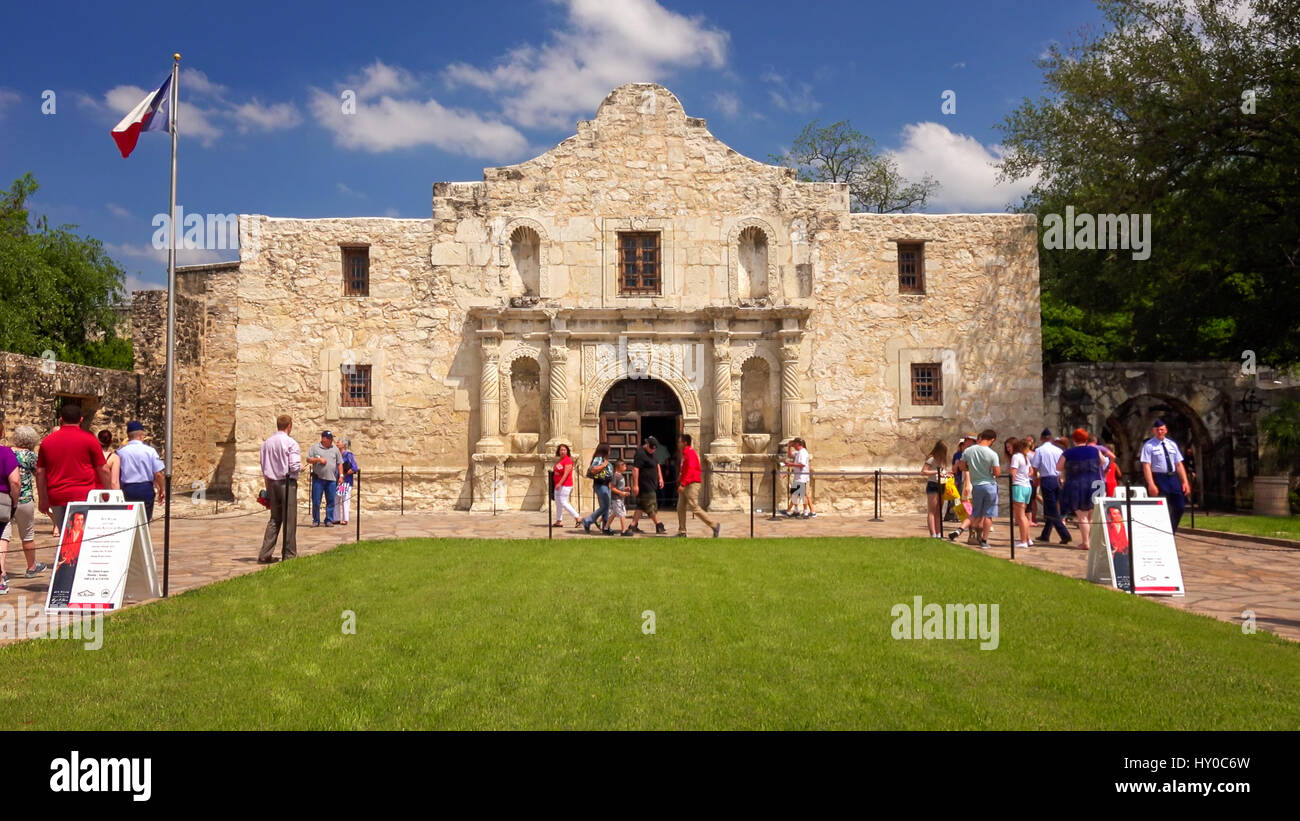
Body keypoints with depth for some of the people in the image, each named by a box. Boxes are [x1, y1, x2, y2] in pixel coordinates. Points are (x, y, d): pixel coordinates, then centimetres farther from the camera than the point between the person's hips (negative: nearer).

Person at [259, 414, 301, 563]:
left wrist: (268, 488, 19)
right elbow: (294, 466, -18)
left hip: (272, 483, 6)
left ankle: (265, 555, 10)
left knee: (274, 519, 13)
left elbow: (264, 468, 12)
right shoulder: (290, 443, -11)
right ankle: (289, 554, 5)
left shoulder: (267, 443, 8)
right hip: (287, 483, -6)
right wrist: (301, 467, 6)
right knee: (289, 520, 2)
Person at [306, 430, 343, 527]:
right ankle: (316, 521, 10)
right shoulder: (314, 447, 6)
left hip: (331, 479, 2)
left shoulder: (335, 449, 12)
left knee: (330, 501, 2)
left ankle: (329, 520, 9)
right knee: (316, 501, 1)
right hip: (318, 479, -2)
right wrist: (318, 459, -11)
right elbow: (308, 460, 4)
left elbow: (339, 463, 13)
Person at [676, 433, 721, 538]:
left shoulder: (690, 453, -14)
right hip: (686, 485, 10)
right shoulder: (685, 453, 17)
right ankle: (682, 532, 11)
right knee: (680, 508, 7)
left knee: (695, 508, -10)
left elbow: (690, 470, -23)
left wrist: (683, 484, -27)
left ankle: (715, 525, -4)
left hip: (692, 484, -10)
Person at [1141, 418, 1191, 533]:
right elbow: (1146, 466, -11)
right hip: (1159, 479, -5)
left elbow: (1179, 464, 12)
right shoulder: (1149, 445, -4)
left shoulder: (1172, 444, 13)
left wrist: (1185, 481, 3)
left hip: (1173, 478, 5)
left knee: (1180, 507, 4)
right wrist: (1151, 485, -20)